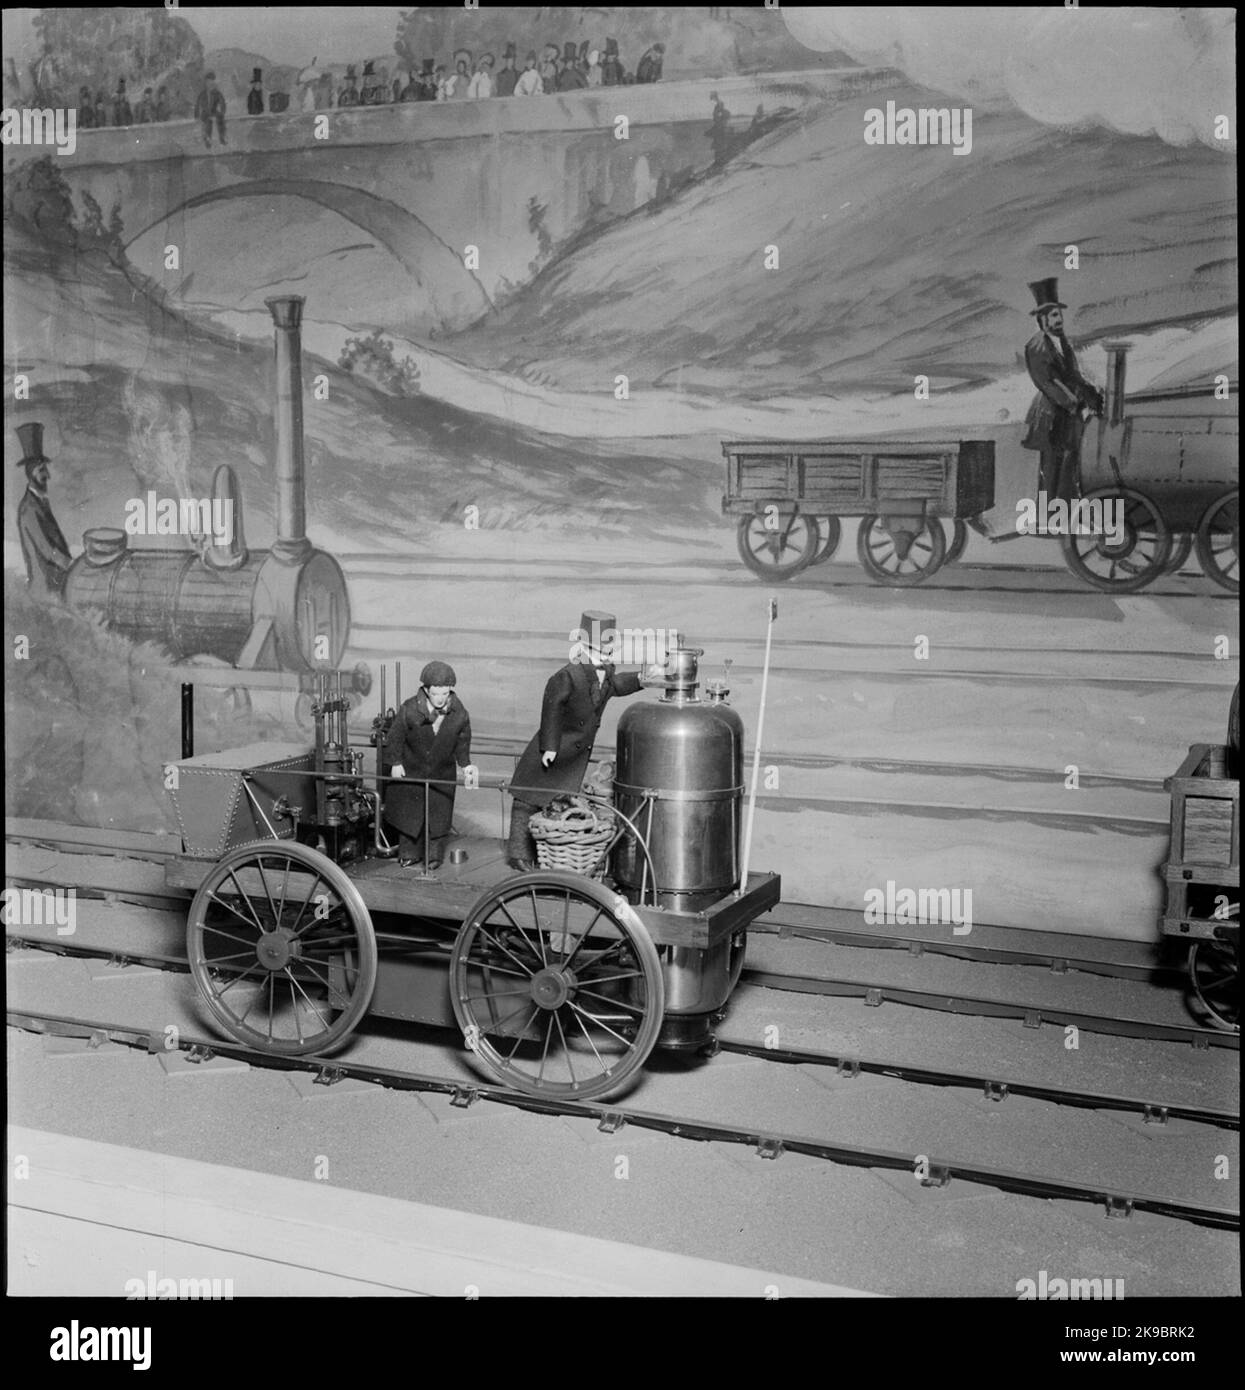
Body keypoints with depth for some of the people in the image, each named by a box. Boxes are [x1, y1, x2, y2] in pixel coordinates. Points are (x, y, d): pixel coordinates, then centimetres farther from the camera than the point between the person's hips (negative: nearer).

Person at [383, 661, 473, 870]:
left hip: (442, 773, 1)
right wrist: (395, 762, -6)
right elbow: (395, 735, -7)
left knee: (439, 813, 6)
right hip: (410, 769, -1)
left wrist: (466, 765, -1)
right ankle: (409, 854, 26)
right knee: (409, 812, 9)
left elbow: (462, 741, 2)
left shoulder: (459, 713, -15)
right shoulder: (410, 709, -21)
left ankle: (434, 855, 23)